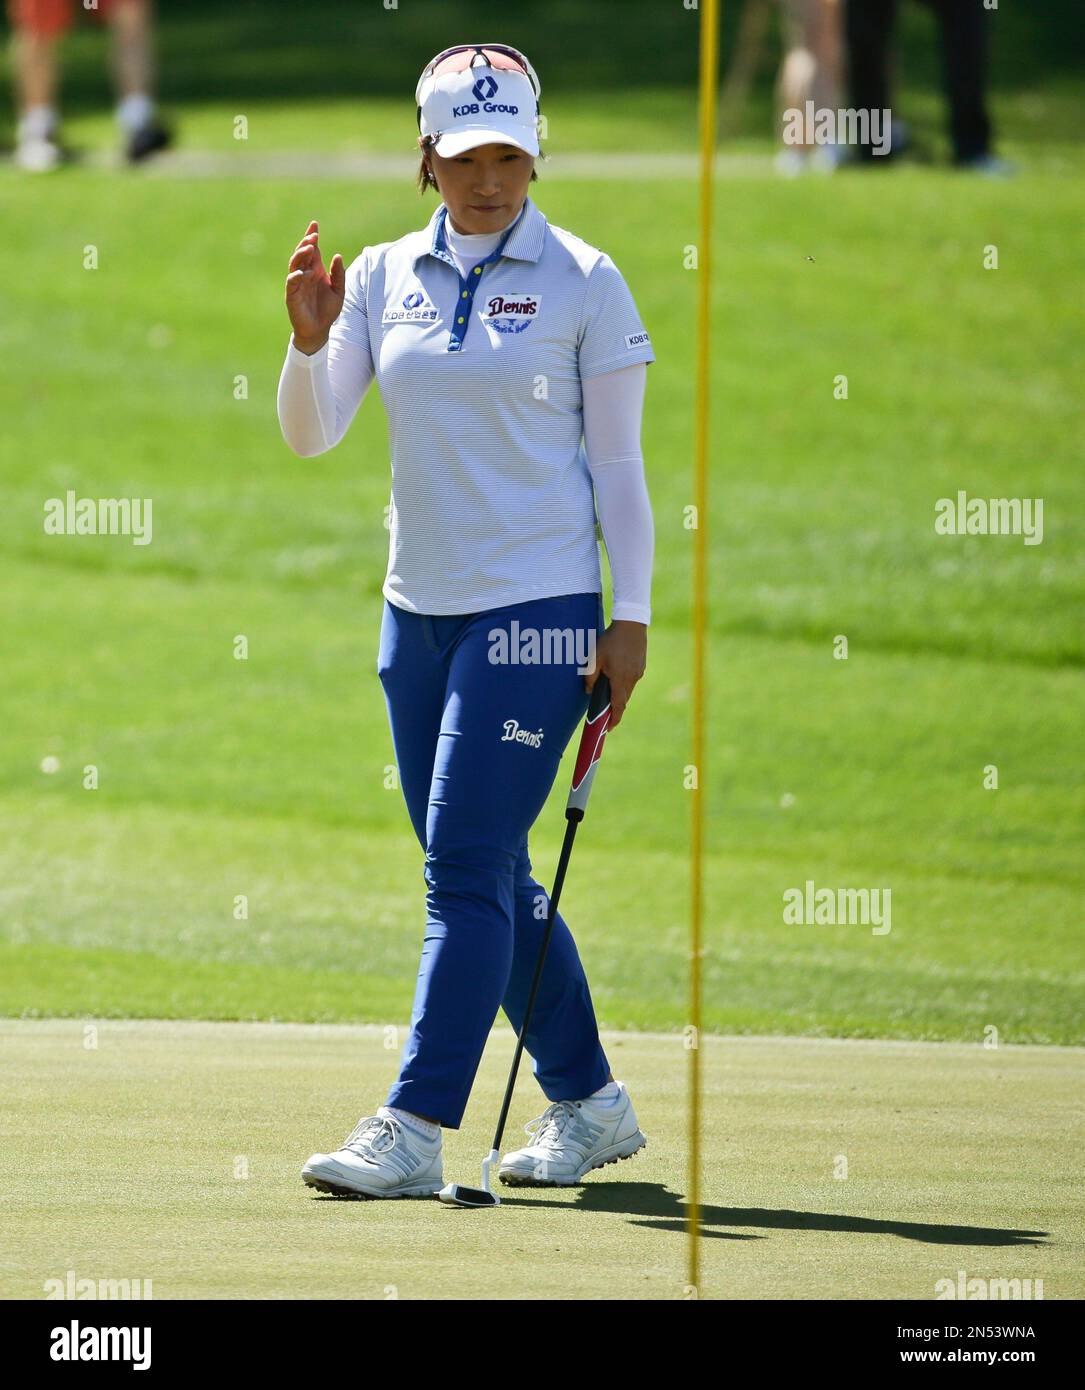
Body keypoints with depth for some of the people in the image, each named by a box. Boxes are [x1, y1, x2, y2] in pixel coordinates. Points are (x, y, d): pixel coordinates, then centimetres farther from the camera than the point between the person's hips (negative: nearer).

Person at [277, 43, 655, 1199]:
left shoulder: (585, 282, -4)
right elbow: (310, 435, 2)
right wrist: (308, 340, -17)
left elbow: (618, 462, -2)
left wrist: (633, 616, -7)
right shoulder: (385, 278, 7)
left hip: (537, 613, -6)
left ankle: (413, 1133, -14)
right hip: (418, 614, 6)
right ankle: (588, 1104, 23)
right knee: (486, 880, 10)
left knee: (467, 869, -12)